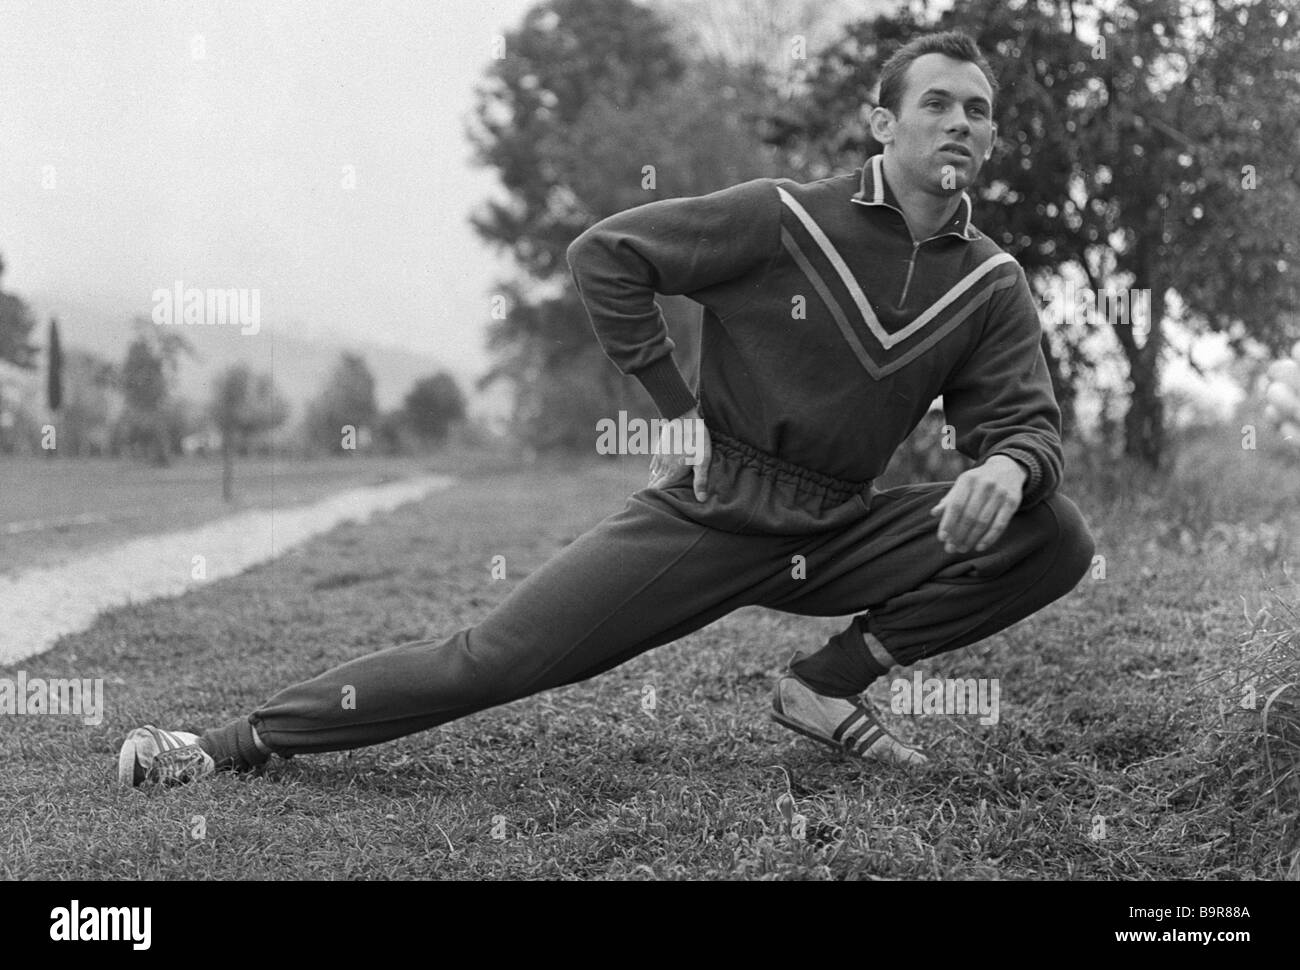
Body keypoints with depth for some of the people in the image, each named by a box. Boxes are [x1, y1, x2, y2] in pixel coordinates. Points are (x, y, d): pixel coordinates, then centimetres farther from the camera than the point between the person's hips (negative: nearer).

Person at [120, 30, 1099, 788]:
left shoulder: (991, 283, 2)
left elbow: (1027, 421, -1)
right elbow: (605, 253, -6)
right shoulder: (783, 218, -9)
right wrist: (677, 405, -9)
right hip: (705, 514, -3)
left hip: (838, 534, 4)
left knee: (1056, 535, -14)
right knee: (493, 659, -13)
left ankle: (833, 682, -2)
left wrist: (1005, 467, -27)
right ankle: (235, 742, -3)